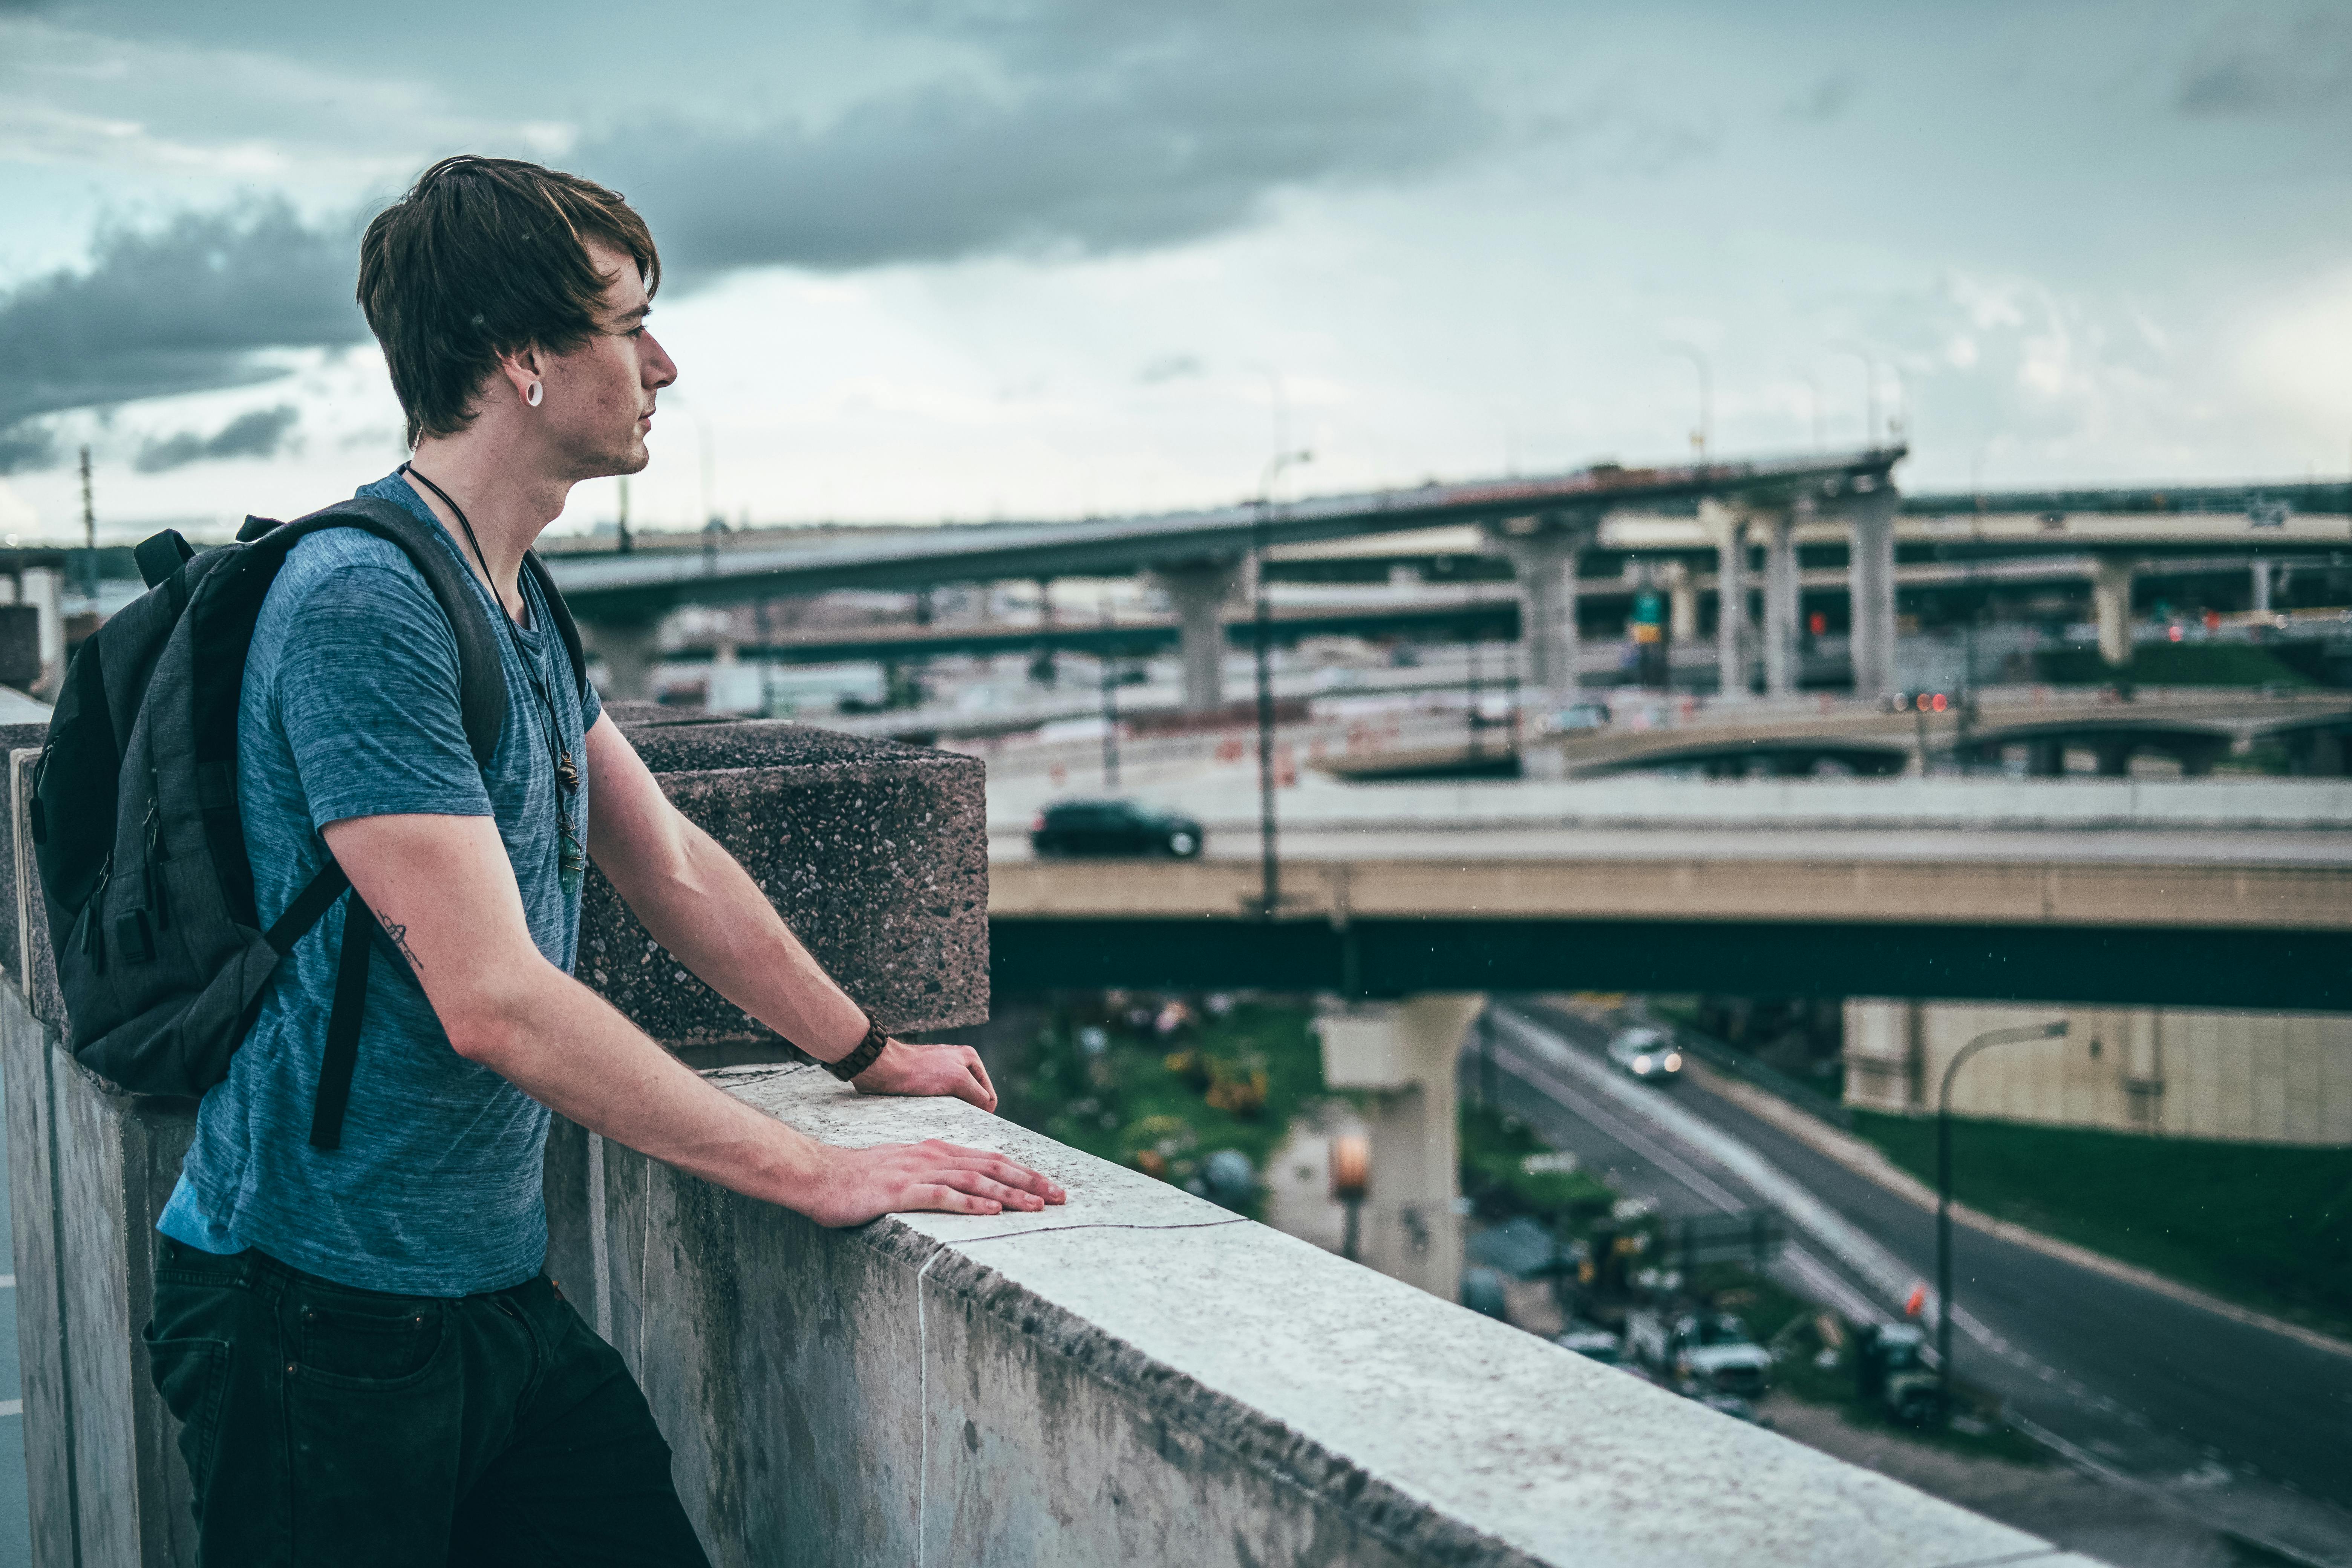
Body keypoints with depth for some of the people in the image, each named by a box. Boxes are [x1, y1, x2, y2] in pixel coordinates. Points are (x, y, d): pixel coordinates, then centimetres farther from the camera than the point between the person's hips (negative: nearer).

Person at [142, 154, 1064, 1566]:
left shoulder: (522, 602, 10)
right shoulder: (361, 603, -21)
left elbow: (673, 869, 20)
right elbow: (496, 1001, -25)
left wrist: (872, 1056, 21)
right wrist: (817, 1173, -21)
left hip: (495, 1283, 8)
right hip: (322, 1307, -8)